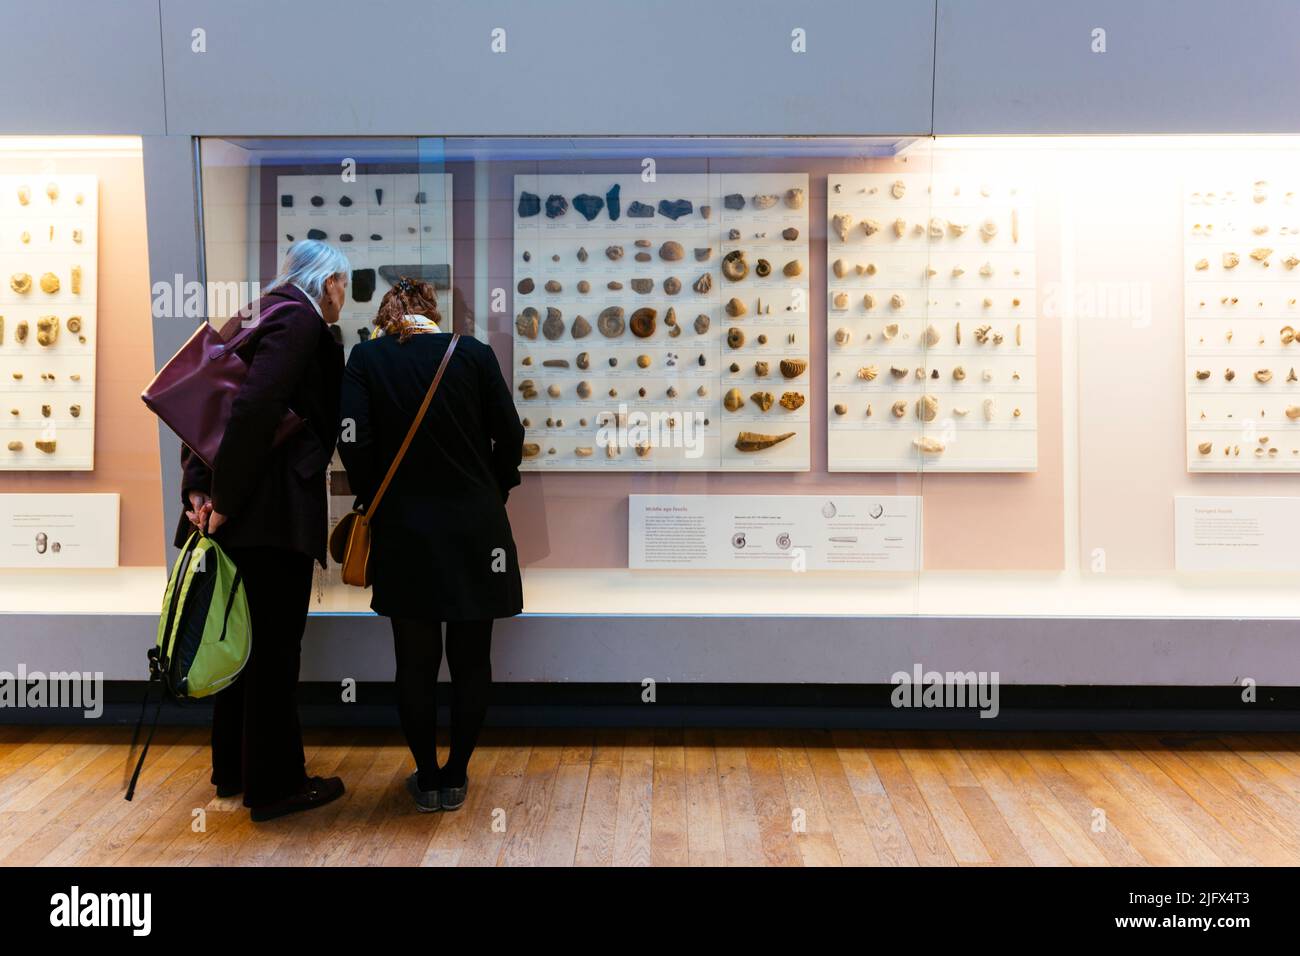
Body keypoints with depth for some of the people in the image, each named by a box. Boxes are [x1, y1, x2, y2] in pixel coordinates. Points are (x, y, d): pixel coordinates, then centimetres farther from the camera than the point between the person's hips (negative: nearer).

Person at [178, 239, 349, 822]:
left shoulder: (247, 320, 18)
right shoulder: (302, 321, -10)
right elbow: (255, 408, -23)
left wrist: (199, 489, 4)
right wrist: (225, 498, -18)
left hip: (236, 511, 9)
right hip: (274, 511, -9)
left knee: (246, 640, 18)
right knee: (275, 647, 1)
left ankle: (234, 769, 31)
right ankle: (274, 785, 13)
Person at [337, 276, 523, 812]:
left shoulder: (367, 357, 0)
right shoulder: (473, 352, 0)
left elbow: (353, 441, -10)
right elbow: (510, 434, -1)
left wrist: (372, 498, 6)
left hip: (404, 531, 0)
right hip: (476, 527, 1)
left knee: (415, 663, 11)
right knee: (471, 660, 11)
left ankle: (427, 779, 21)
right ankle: (456, 778, 21)